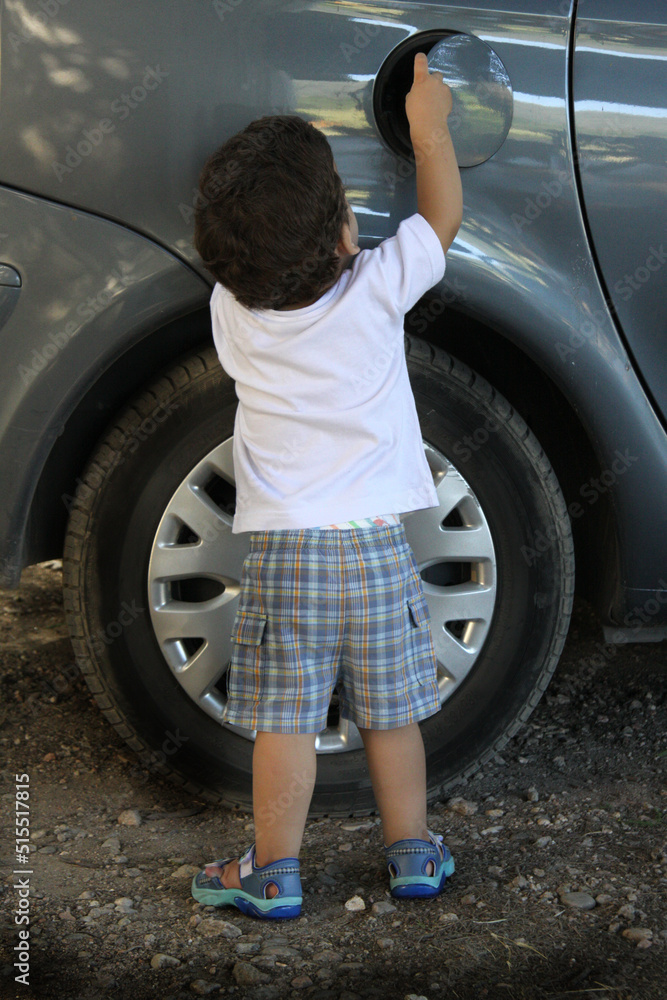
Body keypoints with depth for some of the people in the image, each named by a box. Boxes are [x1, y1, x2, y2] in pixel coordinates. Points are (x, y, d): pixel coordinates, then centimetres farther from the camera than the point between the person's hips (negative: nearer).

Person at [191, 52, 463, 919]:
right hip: (376, 545, 0)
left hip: (281, 550, 0)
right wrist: (428, 122, 17)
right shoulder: (377, 288, -11)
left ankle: (274, 875, 16)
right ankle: (412, 855, 27)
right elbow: (442, 216, 7)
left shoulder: (231, 312, -5)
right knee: (390, 713, 13)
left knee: (285, 722, 7)